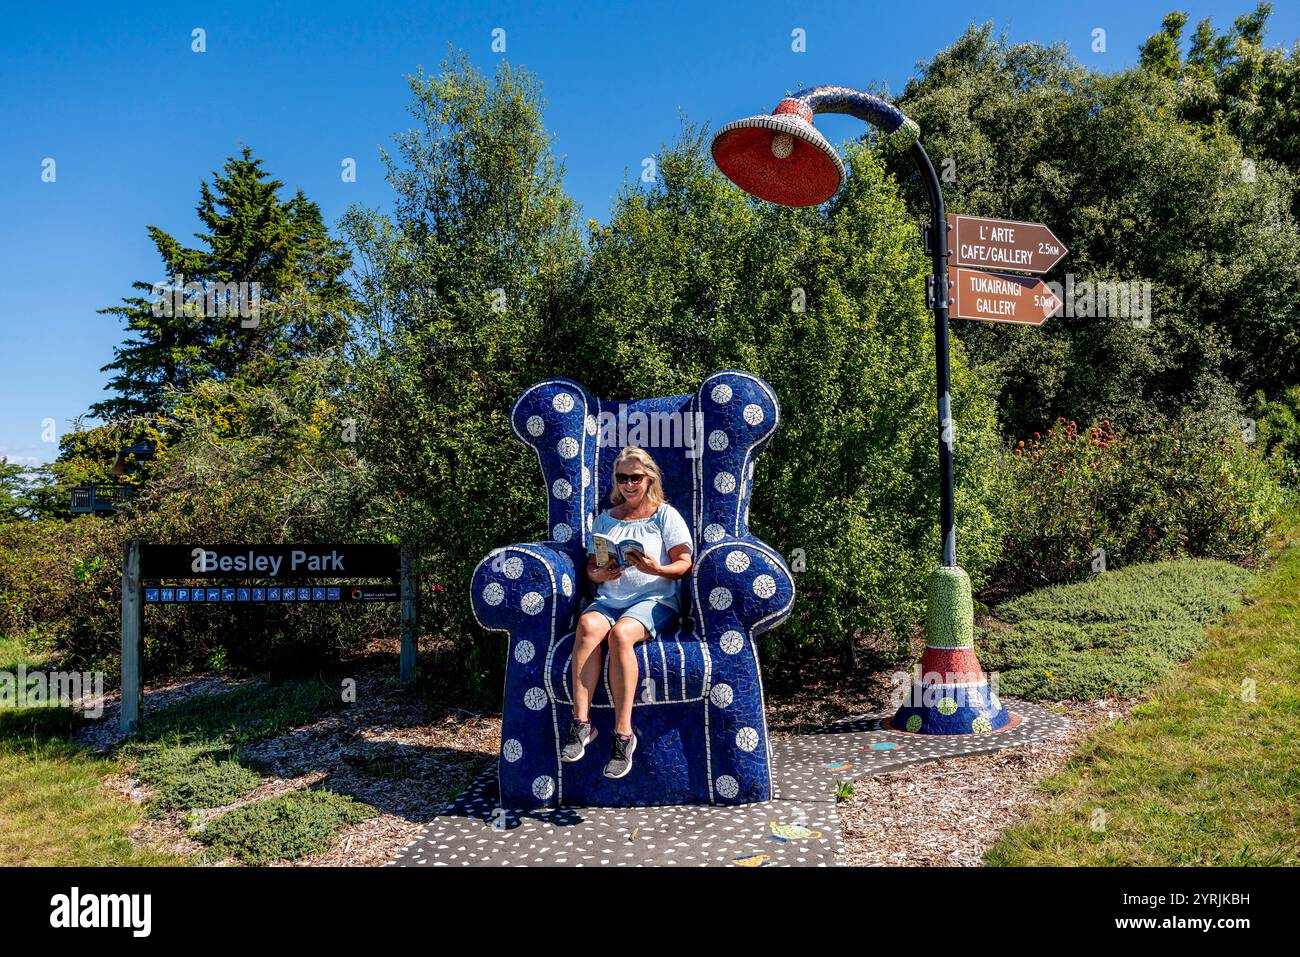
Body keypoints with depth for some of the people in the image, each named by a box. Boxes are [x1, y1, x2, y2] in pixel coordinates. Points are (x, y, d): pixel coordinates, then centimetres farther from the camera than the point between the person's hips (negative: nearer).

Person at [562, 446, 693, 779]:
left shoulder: (666, 515, 10)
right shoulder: (605, 519, 22)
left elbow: (684, 563, 2)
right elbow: (591, 565, 16)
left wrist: (657, 569, -18)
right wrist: (600, 574, -8)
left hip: (655, 601, -3)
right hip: (609, 600, 3)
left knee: (620, 633, -36)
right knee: (588, 625, -33)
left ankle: (623, 733, -33)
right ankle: (580, 722, -34)